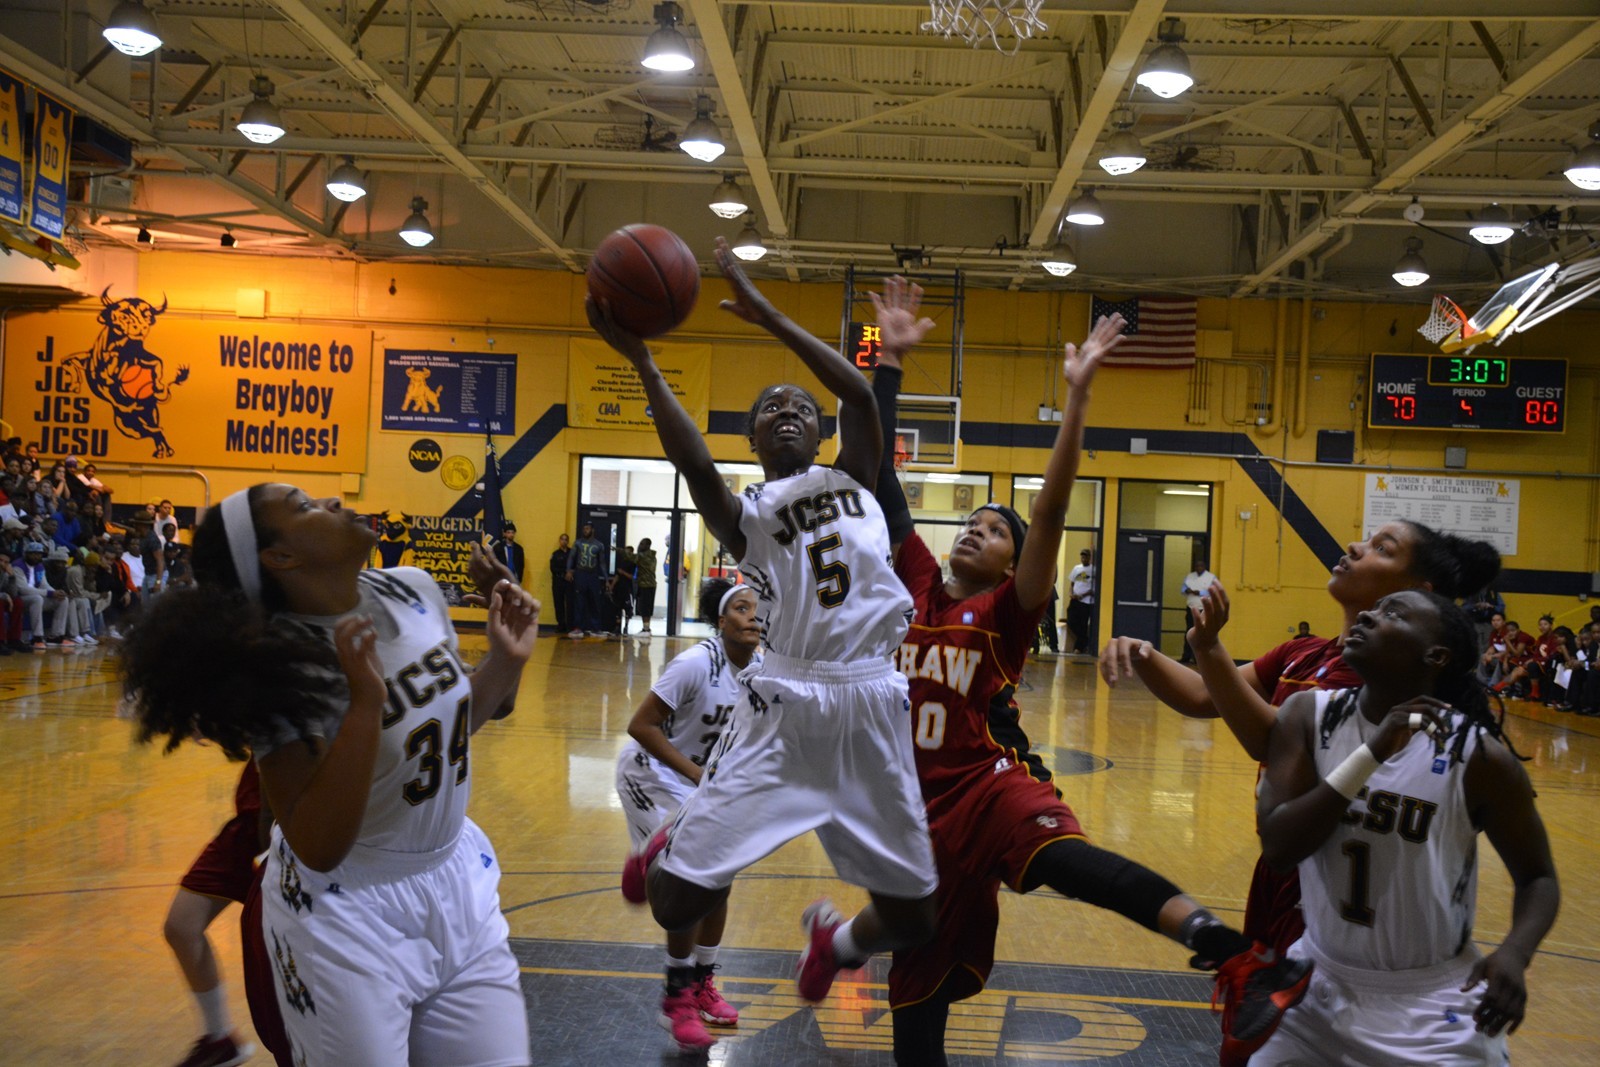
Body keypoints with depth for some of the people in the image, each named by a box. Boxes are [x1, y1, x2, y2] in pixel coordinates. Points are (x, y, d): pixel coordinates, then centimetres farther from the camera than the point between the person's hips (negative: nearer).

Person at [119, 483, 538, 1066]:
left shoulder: (414, 590, -4)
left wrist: (507, 660, -4)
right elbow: (317, 849, -26)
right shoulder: (283, 669, -22)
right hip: (348, 914, -6)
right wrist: (365, 703, -32)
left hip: (458, 879, 6)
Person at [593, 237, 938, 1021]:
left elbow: (861, 395, -5)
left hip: (871, 706, 2)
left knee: (913, 915, 8)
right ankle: (670, 850, 32)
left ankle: (834, 943, 44)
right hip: (783, 707, -2)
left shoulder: (856, 481, 13)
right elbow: (693, 463, -15)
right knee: (675, 898, -7)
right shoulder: (744, 514, 7)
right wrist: (639, 358, -21)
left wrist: (766, 316, -6)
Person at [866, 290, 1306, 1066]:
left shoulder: (1007, 612, 1)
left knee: (1067, 858, -36)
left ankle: (1242, 963, -50)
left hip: (989, 786, -4)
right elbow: (881, 482, 8)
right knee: (916, 993, 9)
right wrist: (890, 362, 8)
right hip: (917, 800, 5)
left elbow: (1051, 511, -11)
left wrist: (1076, 397, -17)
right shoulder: (916, 586, 10)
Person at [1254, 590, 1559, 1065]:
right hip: (1320, 984, 2)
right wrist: (1372, 754, -26)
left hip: (1432, 1003, -2)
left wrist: (1514, 954, -22)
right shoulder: (1308, 715, -9)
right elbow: (1277, 846, -18)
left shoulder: (1479, 755, -14)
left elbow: (1537, 876, -2)